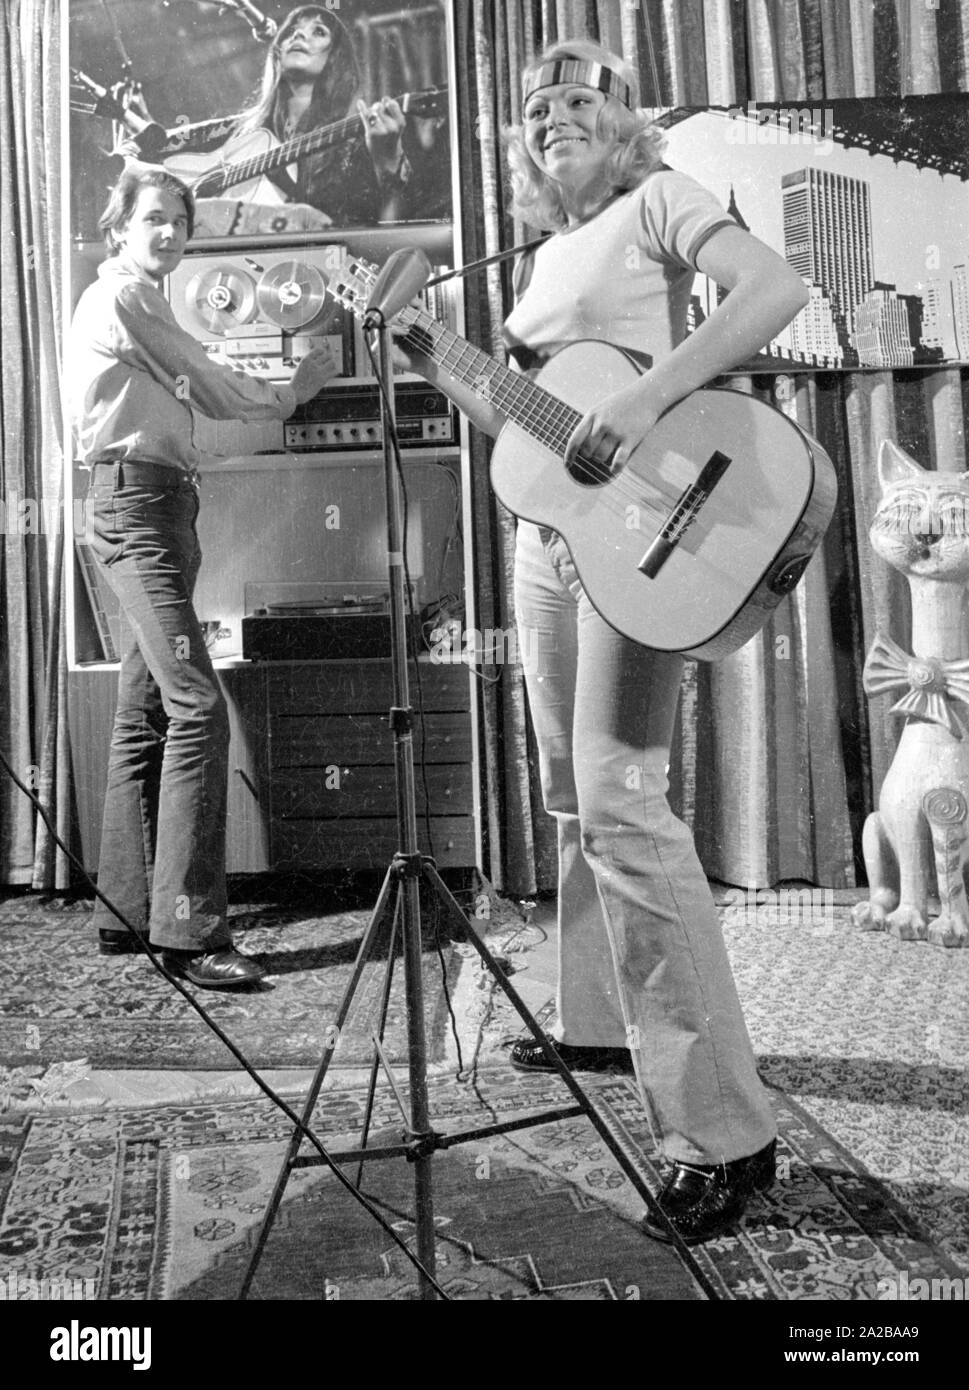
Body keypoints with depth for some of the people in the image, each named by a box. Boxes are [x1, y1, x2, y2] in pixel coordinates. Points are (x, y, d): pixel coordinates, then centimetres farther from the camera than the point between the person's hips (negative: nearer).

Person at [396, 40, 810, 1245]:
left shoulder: (657, 199, 2)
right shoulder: (542, 256, 23)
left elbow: (778, 288, -16)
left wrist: (646, 395, -26)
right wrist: (430, 367, 11)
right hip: (547, 536, 8)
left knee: (620, 803, -18)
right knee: (574, 800, 13)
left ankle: (723, 1132, -11)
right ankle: (599, 1023, 29)